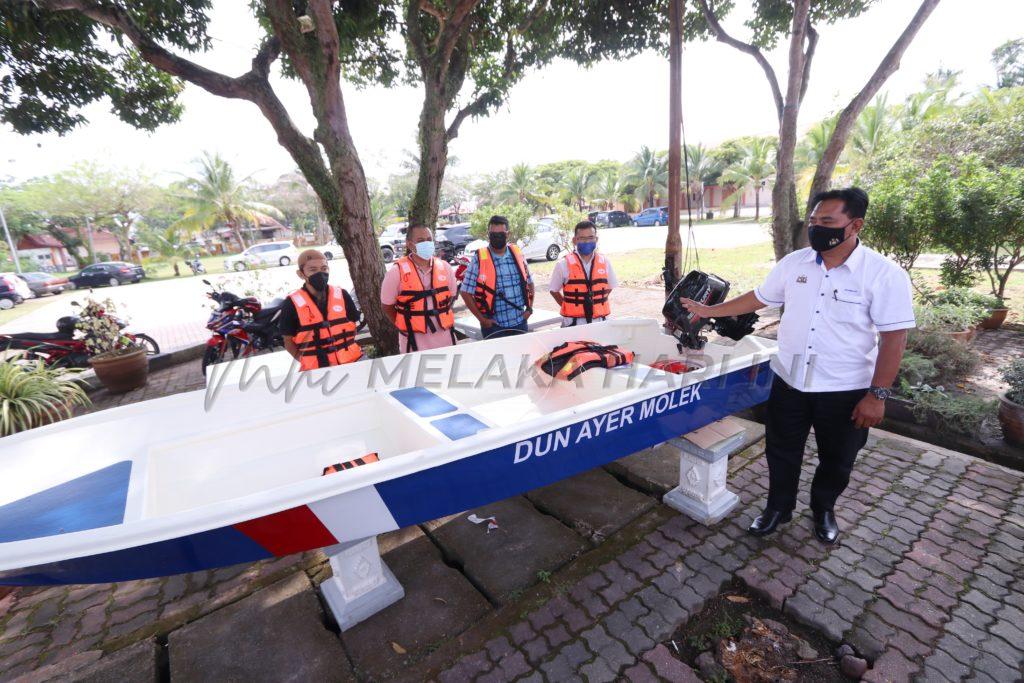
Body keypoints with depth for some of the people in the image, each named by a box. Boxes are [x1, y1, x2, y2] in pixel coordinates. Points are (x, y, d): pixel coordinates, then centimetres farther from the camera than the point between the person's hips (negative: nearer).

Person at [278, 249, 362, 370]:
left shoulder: (342, 295, 1)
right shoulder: (292, 304, -6)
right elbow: (288, 341, 1)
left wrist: (346, 348, 0)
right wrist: (306, 360, -7)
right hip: (316, 370, -2)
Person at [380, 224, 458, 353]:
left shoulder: (444, 267, 1)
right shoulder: (397, 272, -10)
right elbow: (387, 305, -2)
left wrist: (441, 317, 7)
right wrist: (406, 326, 3)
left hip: (444, 335, 4)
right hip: (415, 339, -3)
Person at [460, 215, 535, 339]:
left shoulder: (517, 254, 4)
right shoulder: (479, 259, -8)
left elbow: (529, 283, 15)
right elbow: (466, 292, -7)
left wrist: (529, 308, 6)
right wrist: (481, 319, -9)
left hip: (520, 322, 4)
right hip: (494, 325, -4)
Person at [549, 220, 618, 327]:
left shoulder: (605, 262, 3)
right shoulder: (564, 265, -7)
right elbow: (554, 290, 3)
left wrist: (596, 303, 5)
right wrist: (569, 307, -1)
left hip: (600, 321, 3)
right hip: (573, 323, -3)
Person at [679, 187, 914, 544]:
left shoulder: (885, 274, -13)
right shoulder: (793, 263, -2)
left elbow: (894, 338, -13)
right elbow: (758, 298, 10)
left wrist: (877, 395, -15)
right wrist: (708, 311, 9)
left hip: (845, 390, -2)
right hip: (789, 382, 3)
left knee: (836, 460, 18)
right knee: (781, 451, 16)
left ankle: (823, 509, 46)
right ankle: (778, 507, 39)